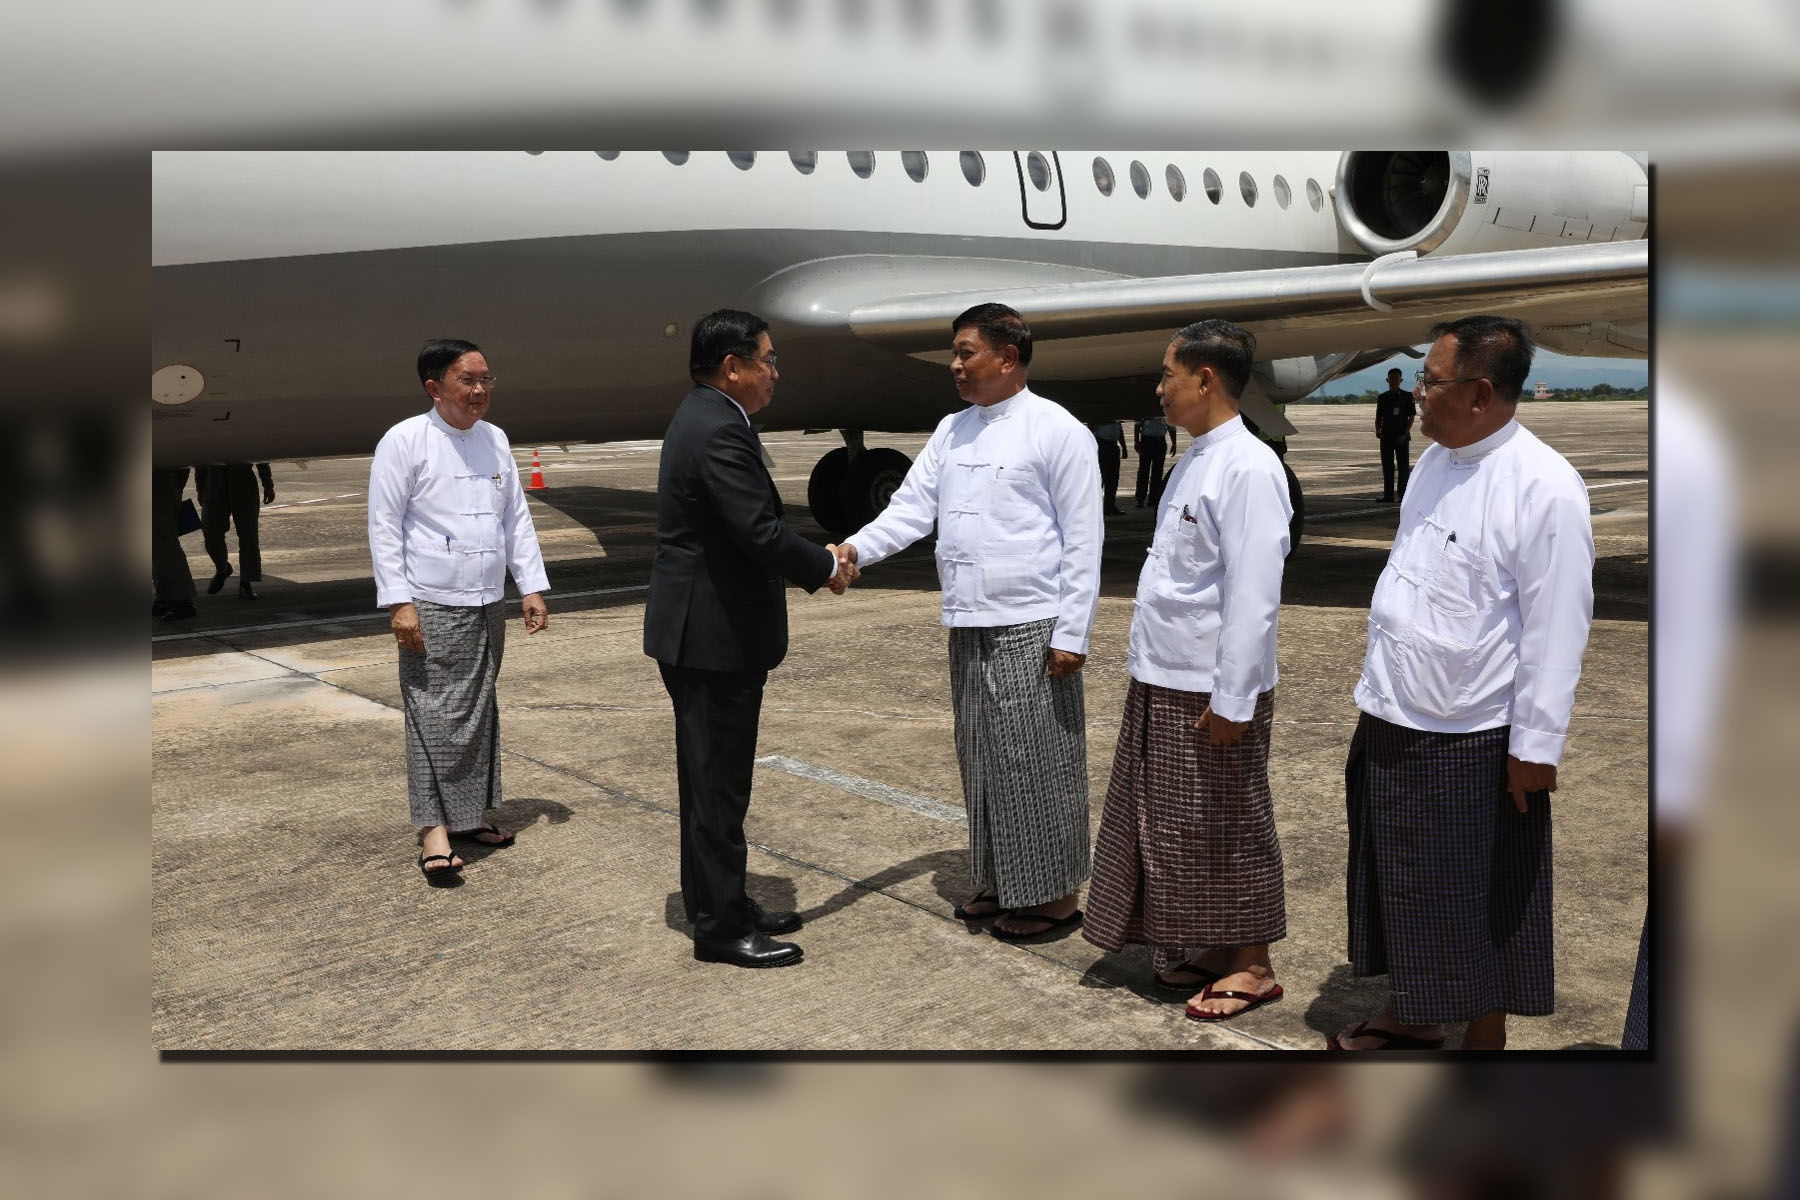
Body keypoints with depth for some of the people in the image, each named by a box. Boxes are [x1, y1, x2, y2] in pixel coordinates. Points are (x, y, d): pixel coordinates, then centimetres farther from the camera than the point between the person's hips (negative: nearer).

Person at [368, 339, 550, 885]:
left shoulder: (494, 440, 11)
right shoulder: (405, 441, -8)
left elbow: (516, 516, 16)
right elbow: (384, 526, -9)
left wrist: (532, 587, 9)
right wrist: (398, 602, -15)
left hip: (488, 604, 6)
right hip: (431, 607, -6)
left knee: (480, 711, 12)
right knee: (436, 714, -7)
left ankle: (471, 813, 24)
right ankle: (435, 829, -2)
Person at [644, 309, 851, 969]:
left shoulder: (704, 418, 13)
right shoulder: (720, 431, -20)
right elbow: (762, 531, -26)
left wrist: (818, 557, 7)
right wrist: (825, 567, -10)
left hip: (702, 632, 11)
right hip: (713, 636, -11)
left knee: (714, 780, 18)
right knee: (717, 783, -1)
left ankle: (723, 906, 29)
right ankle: (720, 927, 10)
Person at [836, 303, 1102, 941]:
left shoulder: (1056, 430, -8)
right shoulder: (952, 431, 13)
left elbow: (1083, 539, -10)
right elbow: (913, 505, 7)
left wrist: (1072, 635, -14)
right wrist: (858, 547, -12)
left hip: (1029, 626, -7)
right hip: (968, 626, 7)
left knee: (1037, 762, -1)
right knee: (981, 759, 15)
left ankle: (1055, 896, 13)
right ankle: (1000, 881, 29)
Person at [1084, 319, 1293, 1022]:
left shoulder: (1247, 469, -18)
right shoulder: (1195, 460, 11)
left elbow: (1253, 595, -21)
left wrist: (1231, 699, -21)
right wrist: (1153, 667, 15)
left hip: (1212, 691, -9)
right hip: (1163, 681, 9)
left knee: (1228, 829, 4)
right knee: (1172, 825, 17)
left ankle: (1251, 967, 19)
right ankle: (1201, 951, 31)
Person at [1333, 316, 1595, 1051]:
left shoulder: (1544, 488, -20)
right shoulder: (1436, 460, 5)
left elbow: (1556, 630, -18)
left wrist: (1536, 747, -16)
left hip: (1471, 744, -8)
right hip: (1392, 725, 8)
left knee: (1480, 911, 9)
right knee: (1405, 890, 21)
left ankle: (1484, 1042, 27)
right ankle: (1412, 1017, 40)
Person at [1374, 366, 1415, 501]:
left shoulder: (1407, 396, 1)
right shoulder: (1382, 398, 10)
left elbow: (1411, 417, 0)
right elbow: (1378, 417, 14)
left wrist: (1405, 434, -11)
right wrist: (1378, 431, -4)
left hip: (1401, 437, -3)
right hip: (1386, 437, 3)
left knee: (1403, 466, -3)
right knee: (1387, 467, 4)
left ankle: (1403, 494, -2)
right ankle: (1388, 495, 8)